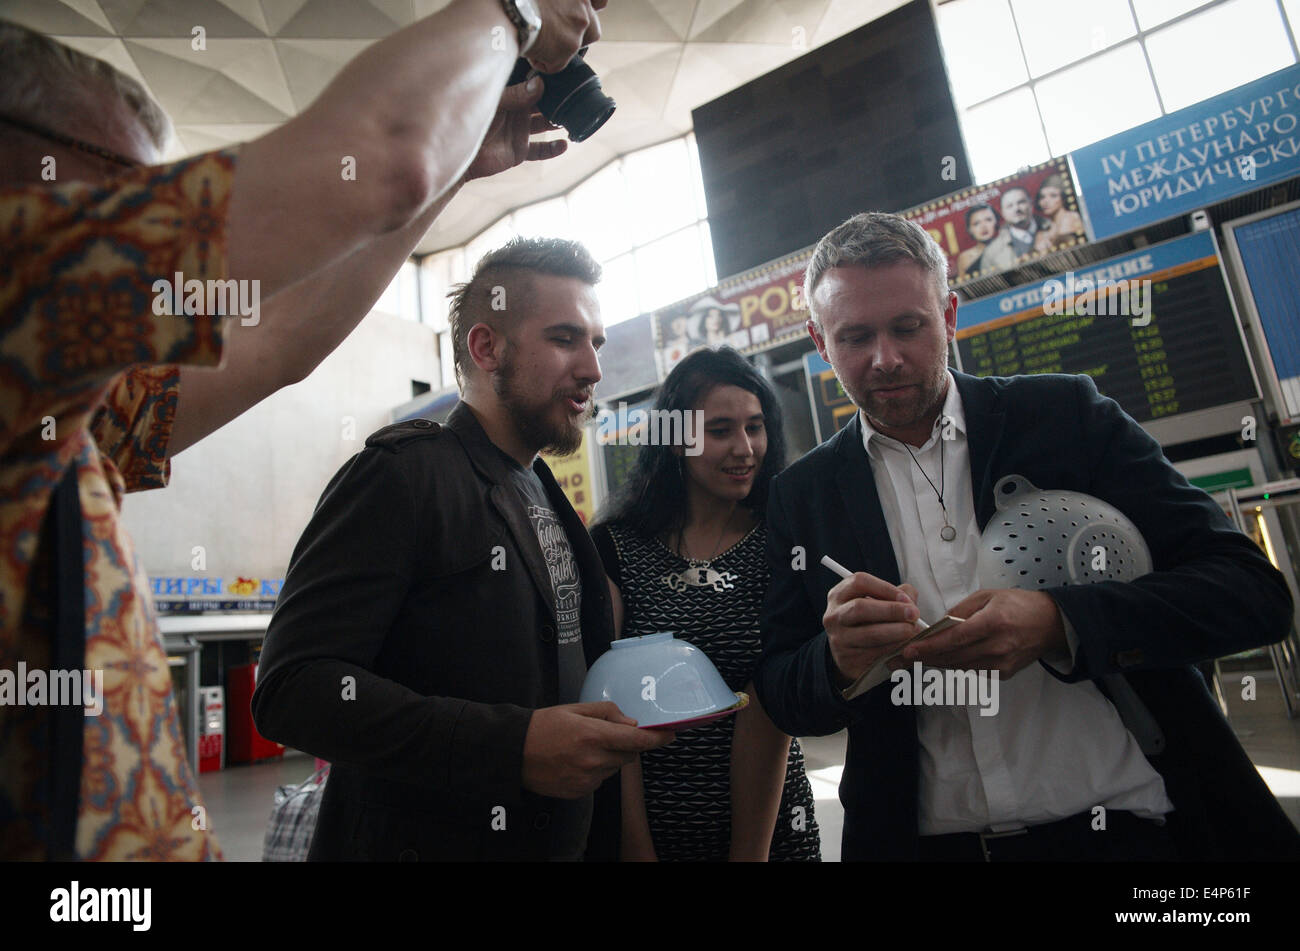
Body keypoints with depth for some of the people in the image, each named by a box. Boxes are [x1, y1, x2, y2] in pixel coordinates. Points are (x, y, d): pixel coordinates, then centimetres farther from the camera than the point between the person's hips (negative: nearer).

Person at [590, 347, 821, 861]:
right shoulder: (614, 548, -5)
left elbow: (772, 710, -11)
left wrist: (750, 850, -13)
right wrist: (635, 847, -11)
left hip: (769, 827, 1)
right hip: (647, 825, 0)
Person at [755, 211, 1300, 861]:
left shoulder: (1067, 415, -4)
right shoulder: (800, 496, -1)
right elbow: (780, 697, 0)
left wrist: (1057, 624, -24)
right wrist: (841, 662, -22)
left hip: (1126, 830, 0)